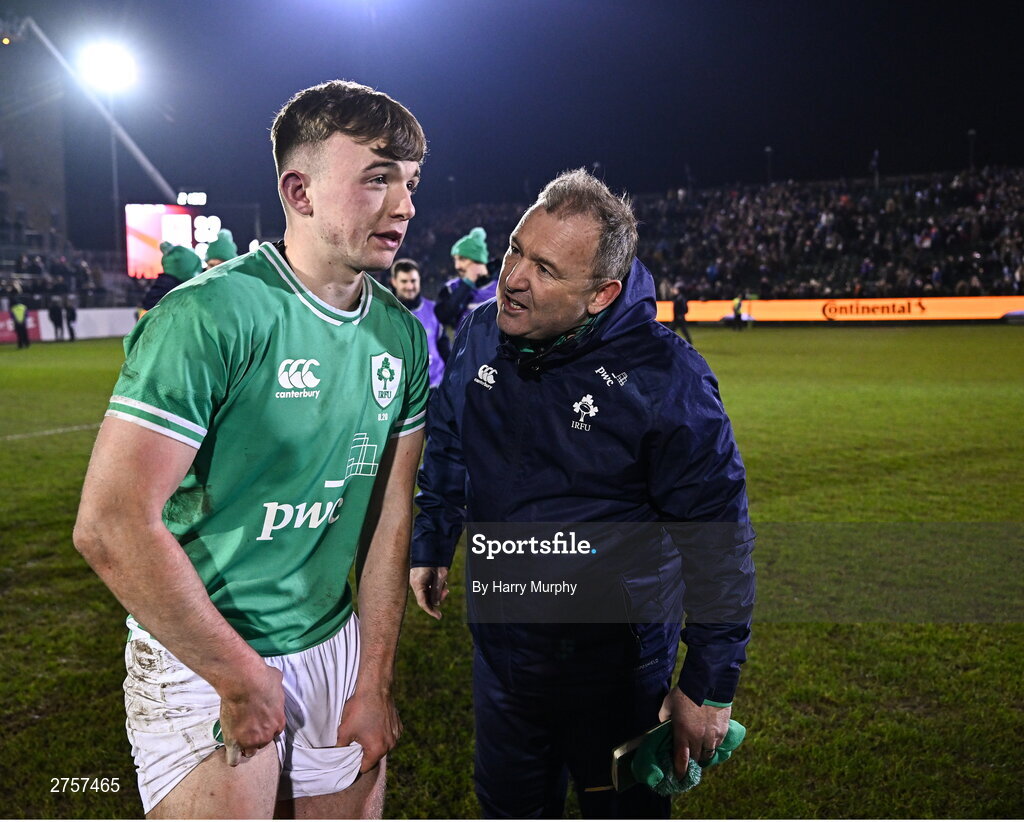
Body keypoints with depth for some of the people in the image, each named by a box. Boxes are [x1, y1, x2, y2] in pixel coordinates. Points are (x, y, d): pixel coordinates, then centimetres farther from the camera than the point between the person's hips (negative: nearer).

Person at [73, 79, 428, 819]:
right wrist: (241, 674, -16)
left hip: (334, 645, 6)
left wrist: (375, 683, 3)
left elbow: (389, 514, 3)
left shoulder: (401, 336, 1)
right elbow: (111, 525, -24)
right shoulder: (212, 315, -20)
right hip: (199, 657, -5)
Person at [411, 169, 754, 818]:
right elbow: (447, 453, 11)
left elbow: (719, 540, -17)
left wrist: (710, 686, -14)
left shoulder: (665, 377, -24)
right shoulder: (481, 335, -7)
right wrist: (430, 549, 20)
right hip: (500, 642, 5)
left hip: (617, 660, -4)